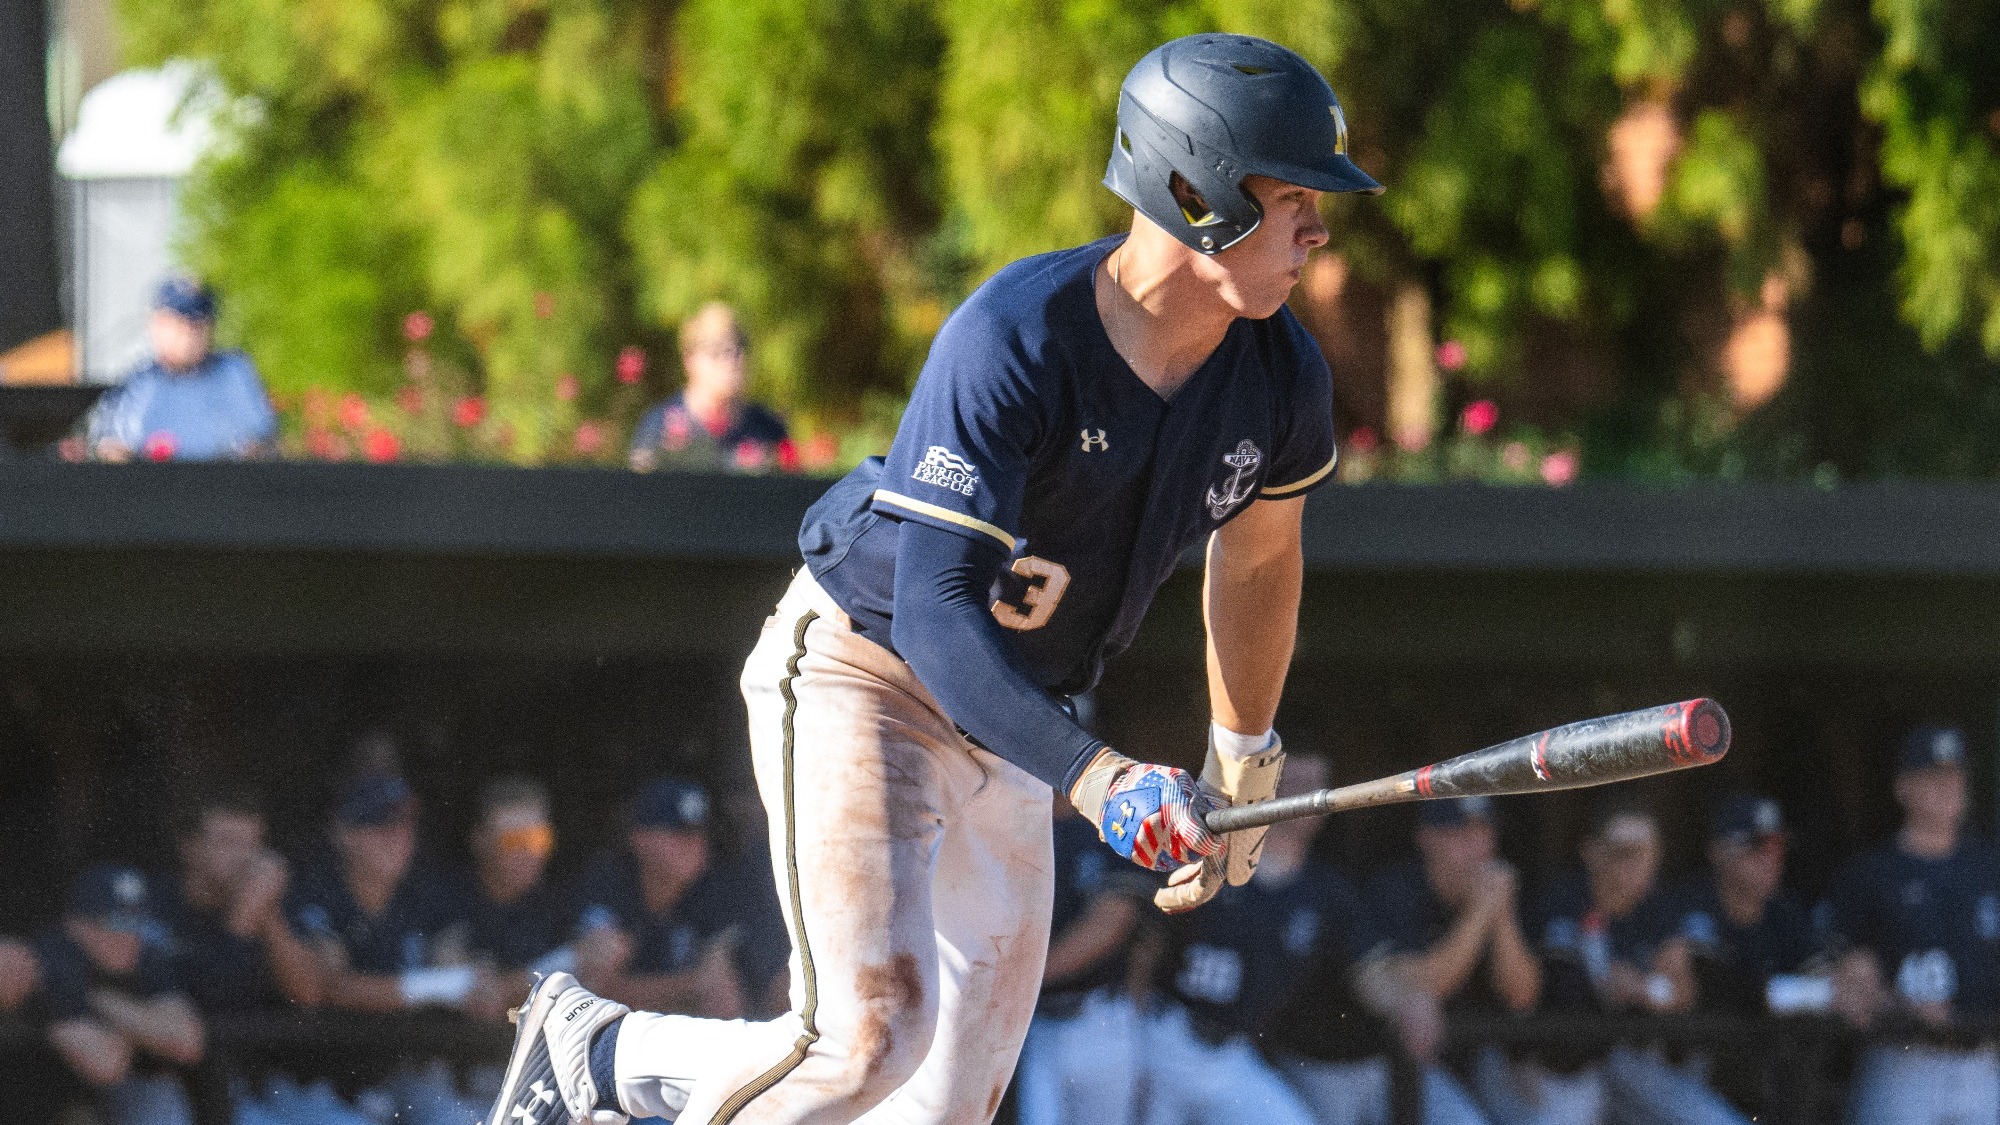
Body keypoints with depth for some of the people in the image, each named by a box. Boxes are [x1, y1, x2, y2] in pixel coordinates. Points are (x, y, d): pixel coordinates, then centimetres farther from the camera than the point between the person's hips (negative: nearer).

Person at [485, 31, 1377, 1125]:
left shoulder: (1279, 376, -9)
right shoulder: (1012, 342, -30)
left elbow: (1258, 558, 13)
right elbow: (937, 613, -34)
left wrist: (1242, 767, 20)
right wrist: (1096, 778, -45)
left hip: (1003, 725, 7)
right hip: (856, 674, -7)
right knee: (872, 1034, -23)